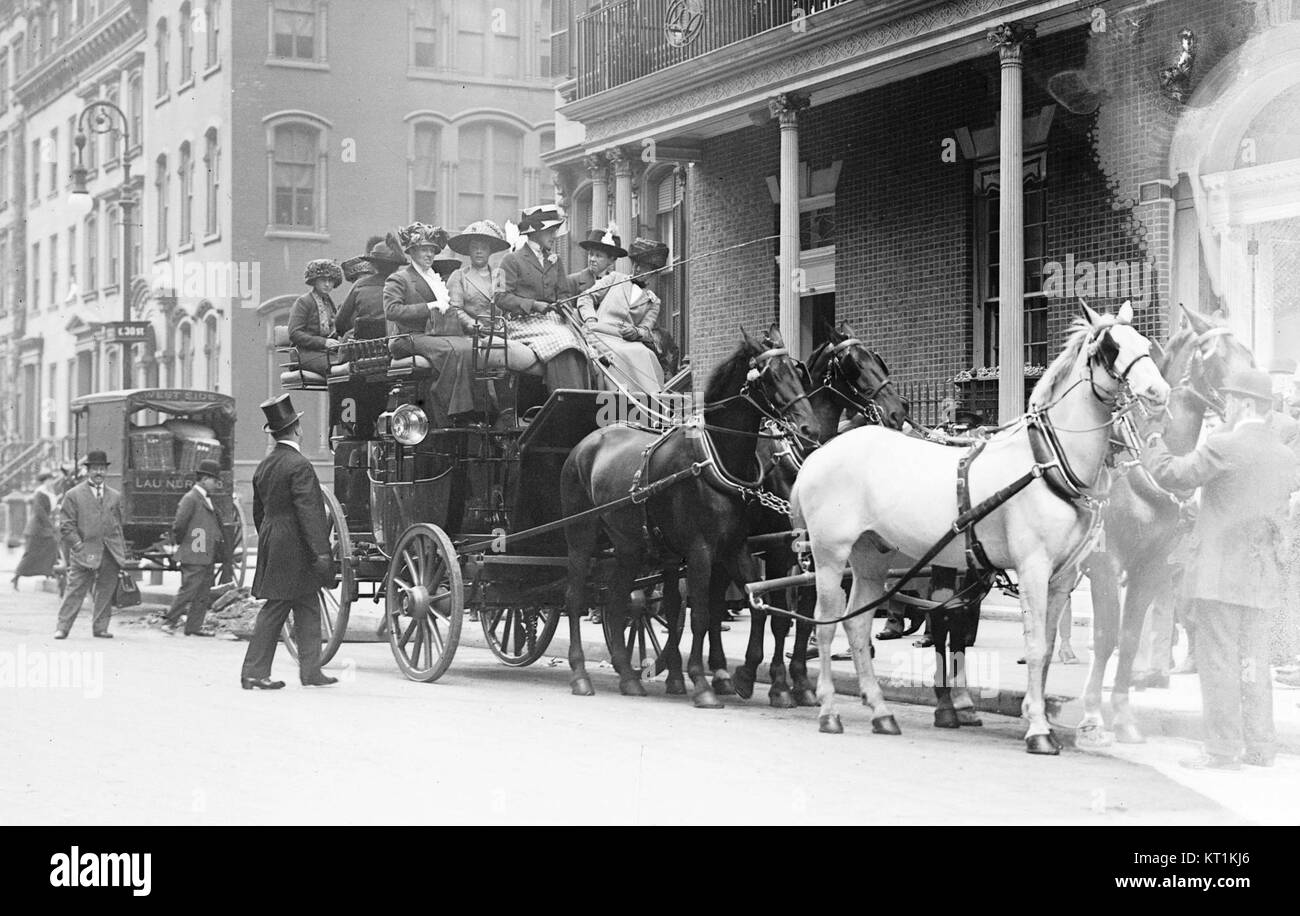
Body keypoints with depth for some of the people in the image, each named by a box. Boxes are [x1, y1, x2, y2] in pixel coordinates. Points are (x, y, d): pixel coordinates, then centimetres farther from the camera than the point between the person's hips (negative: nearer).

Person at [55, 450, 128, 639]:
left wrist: (122, 551, 12)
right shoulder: (73, 495, 4)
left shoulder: (115, 496, 15)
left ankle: (100, 628, 12)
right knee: (76, 590, -6)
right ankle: (62, 628, -2)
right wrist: (78, 544, -9)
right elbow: (66, 524, 1)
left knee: (106, 592, 4)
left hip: (110, 554, 4)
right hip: (84, 552, -4)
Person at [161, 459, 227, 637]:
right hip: (194, 556, -9)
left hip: (208, 556, 9)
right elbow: (179, 526, -15)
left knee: (204, 595, 8)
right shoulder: (190, 499, -11)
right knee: (188, 591, -7)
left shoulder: (207, 499, 17)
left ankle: (194, 627, 11)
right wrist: (183, 543, -1)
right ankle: (169, 621, 2)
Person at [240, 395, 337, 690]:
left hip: (271, 544, 8)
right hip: (294, 549, -8)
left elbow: (259, 512, 19)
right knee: (275, 609, -3)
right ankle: (254, 673, 1)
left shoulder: (264, 466, 13)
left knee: (308, 608, 10)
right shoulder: (299, 466, -14)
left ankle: (311, 671, 10)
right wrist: (320, 552, -20)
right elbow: (307, 512, -19)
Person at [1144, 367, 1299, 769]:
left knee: (1218, 660, -2)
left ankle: (1223, 750, 0)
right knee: (1253, 661, 14)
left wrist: (1154, 447, 11)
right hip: (1261, 573, 7)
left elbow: (1173, 475, -8)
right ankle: (1259, 747, 18)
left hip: (1220, 570, -7)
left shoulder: (1223, 446, -13)